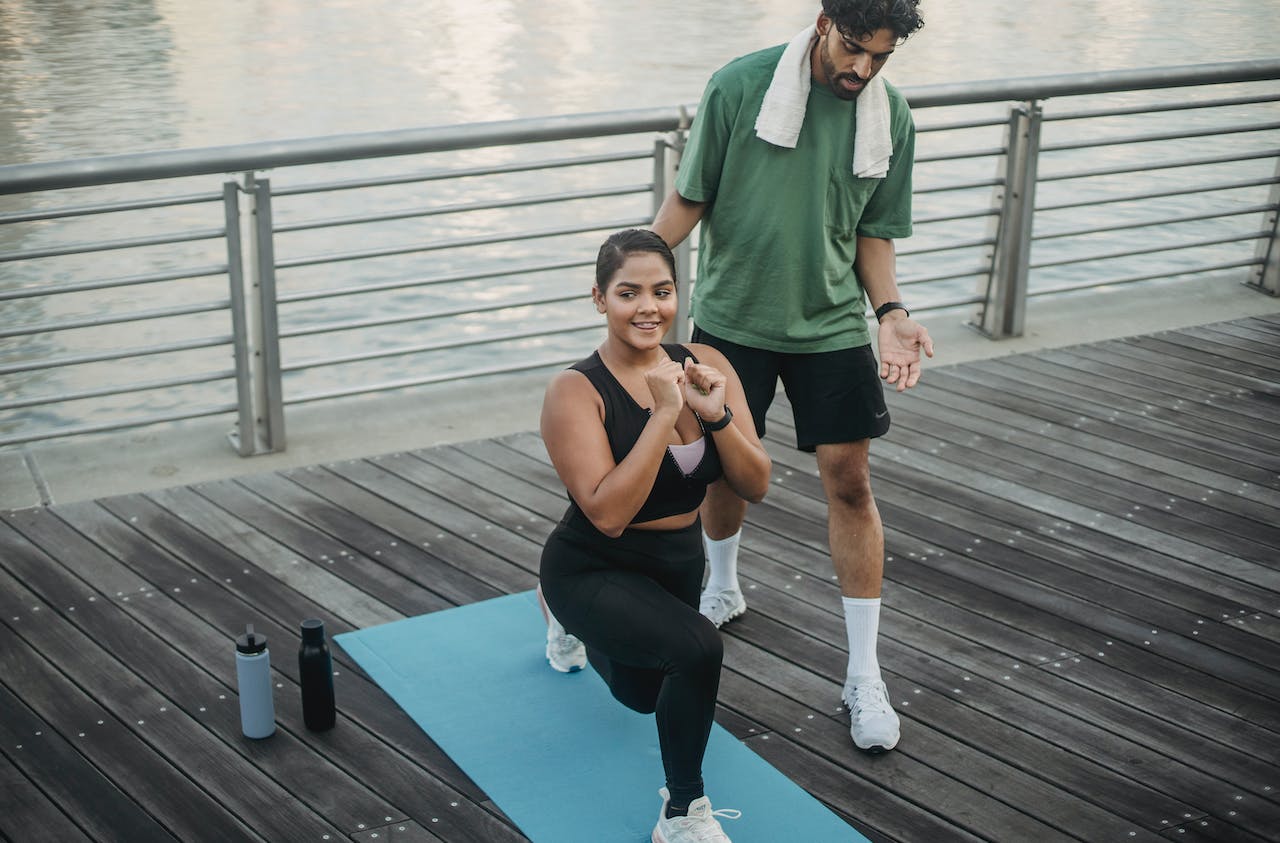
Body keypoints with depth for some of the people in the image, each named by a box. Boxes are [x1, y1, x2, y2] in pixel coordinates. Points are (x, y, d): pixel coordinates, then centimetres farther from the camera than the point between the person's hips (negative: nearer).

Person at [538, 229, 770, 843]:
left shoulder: (705, 365, -11)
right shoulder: (576, 392, -25)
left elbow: (754, 487, -11)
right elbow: (608, 513, -33)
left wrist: (716, 414, -28)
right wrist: (664, 413, -36)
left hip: (679, 562, 6)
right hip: (594, 570, -6)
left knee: (641, 694, 30)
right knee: (699, 648, -34)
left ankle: (579, 629, 61)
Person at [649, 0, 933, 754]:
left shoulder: (892, 116, -3)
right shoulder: (739, 86, -12)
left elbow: (873, 232, 5)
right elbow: (690, 198, -4)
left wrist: (892, 312, -9)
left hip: (833, 326, 1)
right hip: (733, 319, -1)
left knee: (850, 481, -4)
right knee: (723, 466, 11)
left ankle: (865, 676, 6)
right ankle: (723, 591, 44)